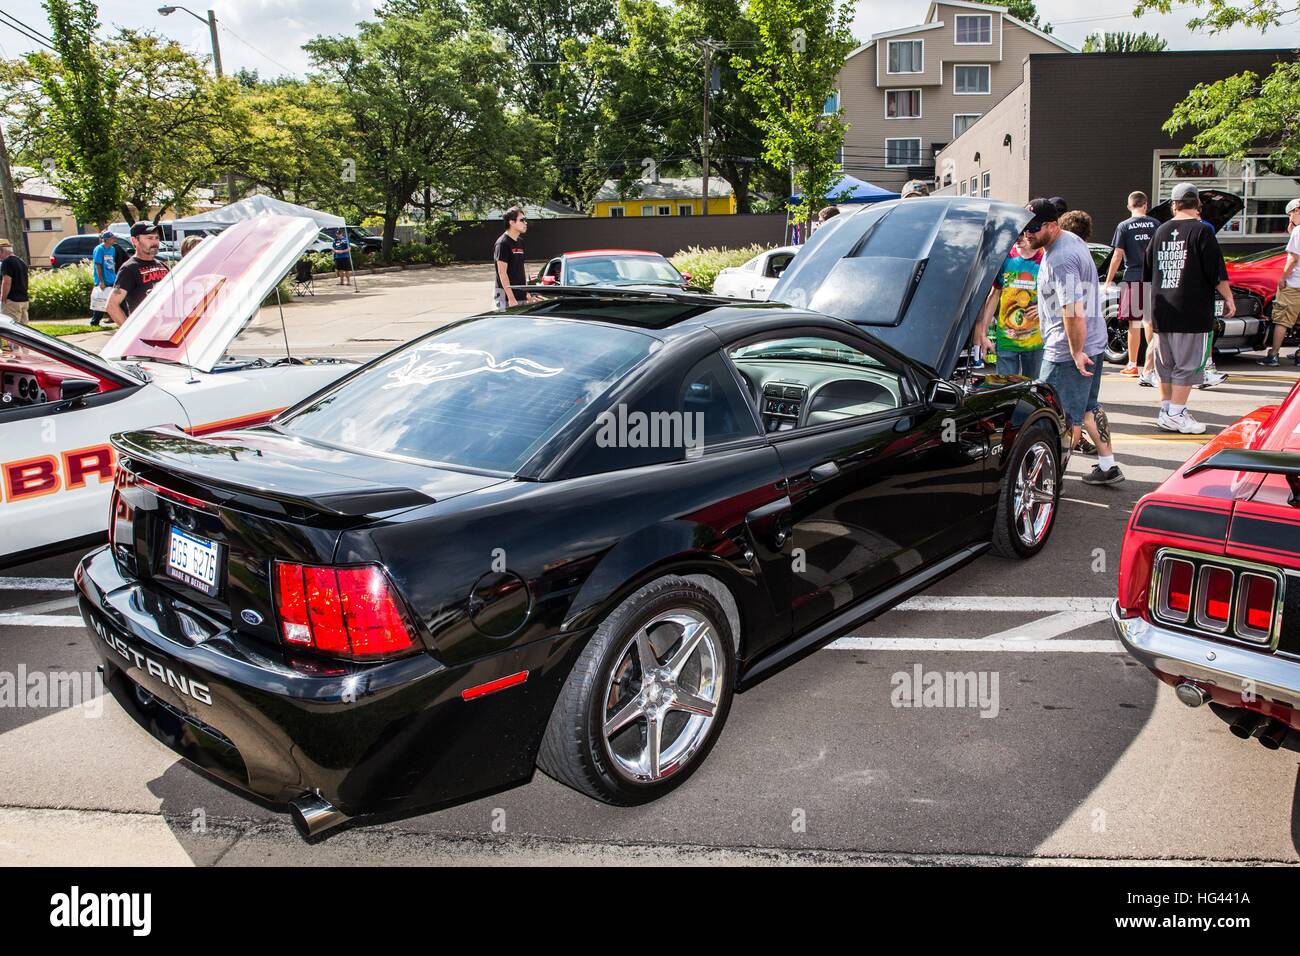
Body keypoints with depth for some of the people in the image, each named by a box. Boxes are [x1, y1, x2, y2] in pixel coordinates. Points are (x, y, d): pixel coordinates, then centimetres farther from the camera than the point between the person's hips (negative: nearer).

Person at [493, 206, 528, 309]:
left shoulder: (520, 242, 14)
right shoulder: (502, 243, -11)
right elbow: (502, 273, -16)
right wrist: (511, 298, -21)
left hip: (520, 295, 8)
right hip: (506, 296, -8)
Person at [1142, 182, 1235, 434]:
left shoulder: (1161, 231, 9)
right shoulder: (1201, 230, -9)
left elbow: (1147, 272, 17)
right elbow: (1217, 271, -10)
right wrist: (1228, 298, 1)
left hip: (1162, 309, 6)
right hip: (1192, 310, -6)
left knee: (1166, 362, 14)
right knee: (1188, 363, -1)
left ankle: (1165, 410, 19)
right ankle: (1176, 414, -2)